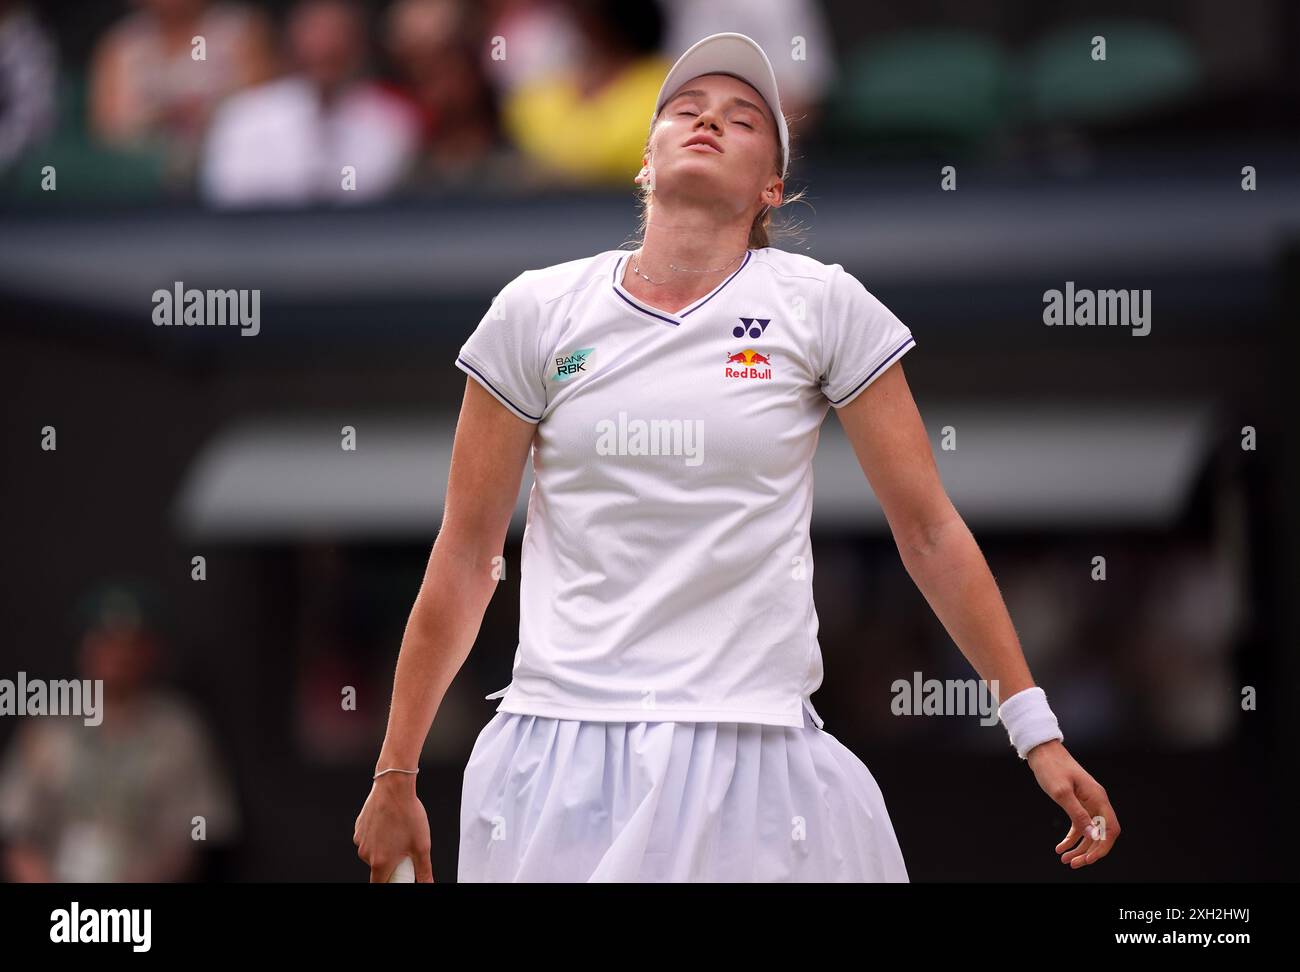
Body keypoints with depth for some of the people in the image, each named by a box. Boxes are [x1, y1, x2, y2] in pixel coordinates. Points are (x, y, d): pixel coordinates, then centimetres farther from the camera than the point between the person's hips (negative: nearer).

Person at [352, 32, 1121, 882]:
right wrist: (396, 778, 10)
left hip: (754, 762, -1)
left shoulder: (823, 308, 3)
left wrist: (1037, 732, 2)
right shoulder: (540, 312, 5)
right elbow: (465, 557, 9)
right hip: (560, 756, 1)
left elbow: (931, 533, 5)